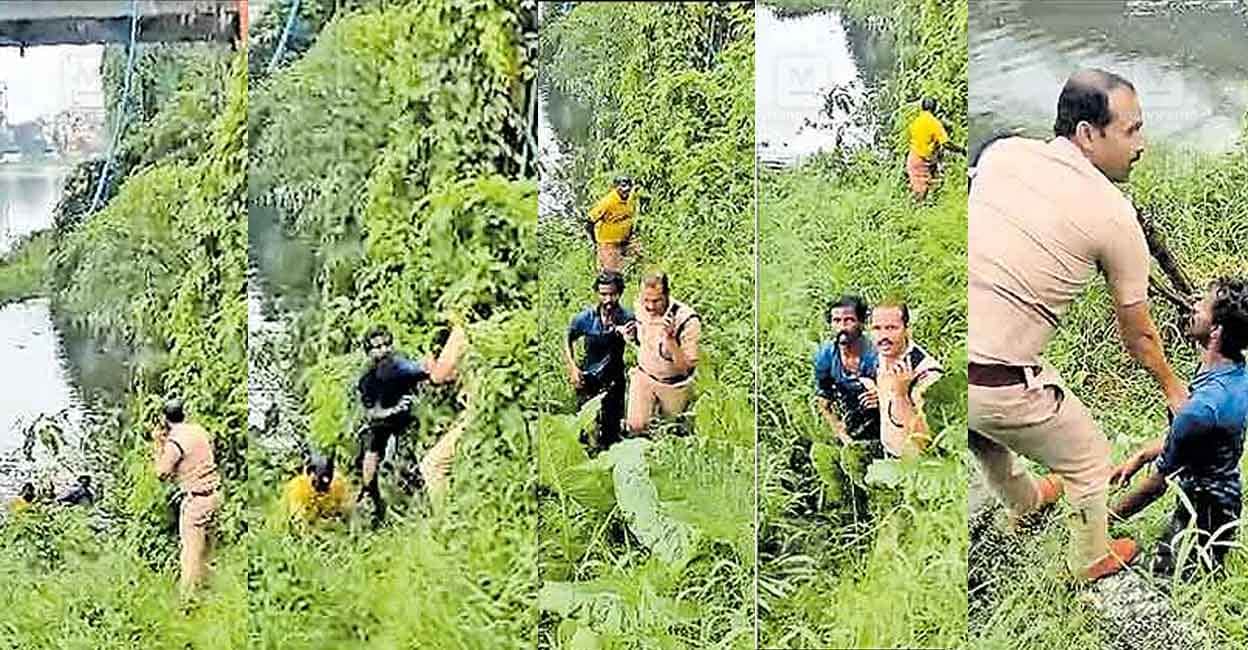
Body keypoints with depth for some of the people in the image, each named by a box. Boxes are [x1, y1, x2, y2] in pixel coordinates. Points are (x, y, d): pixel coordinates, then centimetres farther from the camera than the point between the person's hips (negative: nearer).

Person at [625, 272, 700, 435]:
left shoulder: (687, 320, -31)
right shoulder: (640, 307, -13)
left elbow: (685, 367, -31)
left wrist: (670, 338, -43)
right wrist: (632, 334, -9)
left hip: (674, 385, -3)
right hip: (644, 377, 3)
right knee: (636, 427, -5)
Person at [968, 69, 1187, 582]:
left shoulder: (1002, 153, 3)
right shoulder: (1114, 215, -7)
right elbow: (1138, 333, 6)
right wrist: (1171, 387, 24)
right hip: (999, 383, -6)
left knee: (988, 435, 38)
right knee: (1088, 462, 24)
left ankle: (1021, 501, 67)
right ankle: (1092, 560, 47)